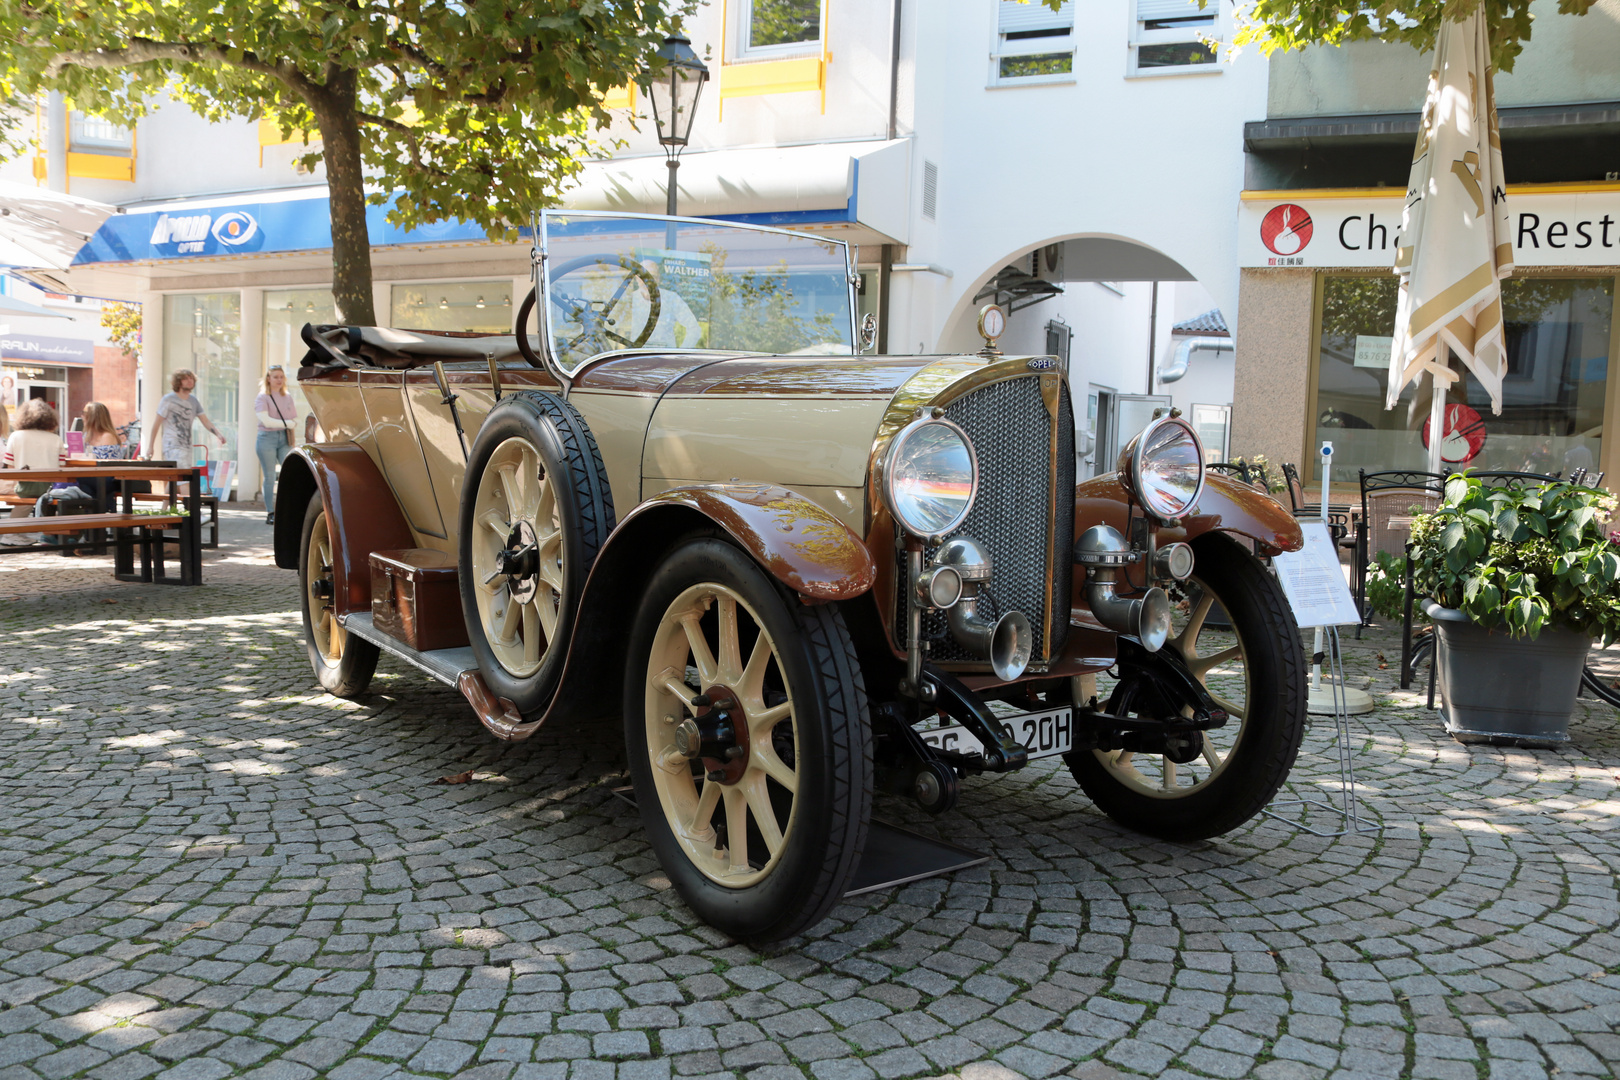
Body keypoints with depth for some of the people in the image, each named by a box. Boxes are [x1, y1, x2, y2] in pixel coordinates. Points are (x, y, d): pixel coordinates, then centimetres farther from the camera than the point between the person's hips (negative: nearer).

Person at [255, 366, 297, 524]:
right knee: (269, 477, -2)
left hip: (284, 439, 3)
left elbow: (294, 420, 12)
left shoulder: (288, 398, 14)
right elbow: (266, 421, -10)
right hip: (267, 439, -3)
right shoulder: (262, 398, 1)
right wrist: (286, 423, -5)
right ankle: (270, 513, 3)